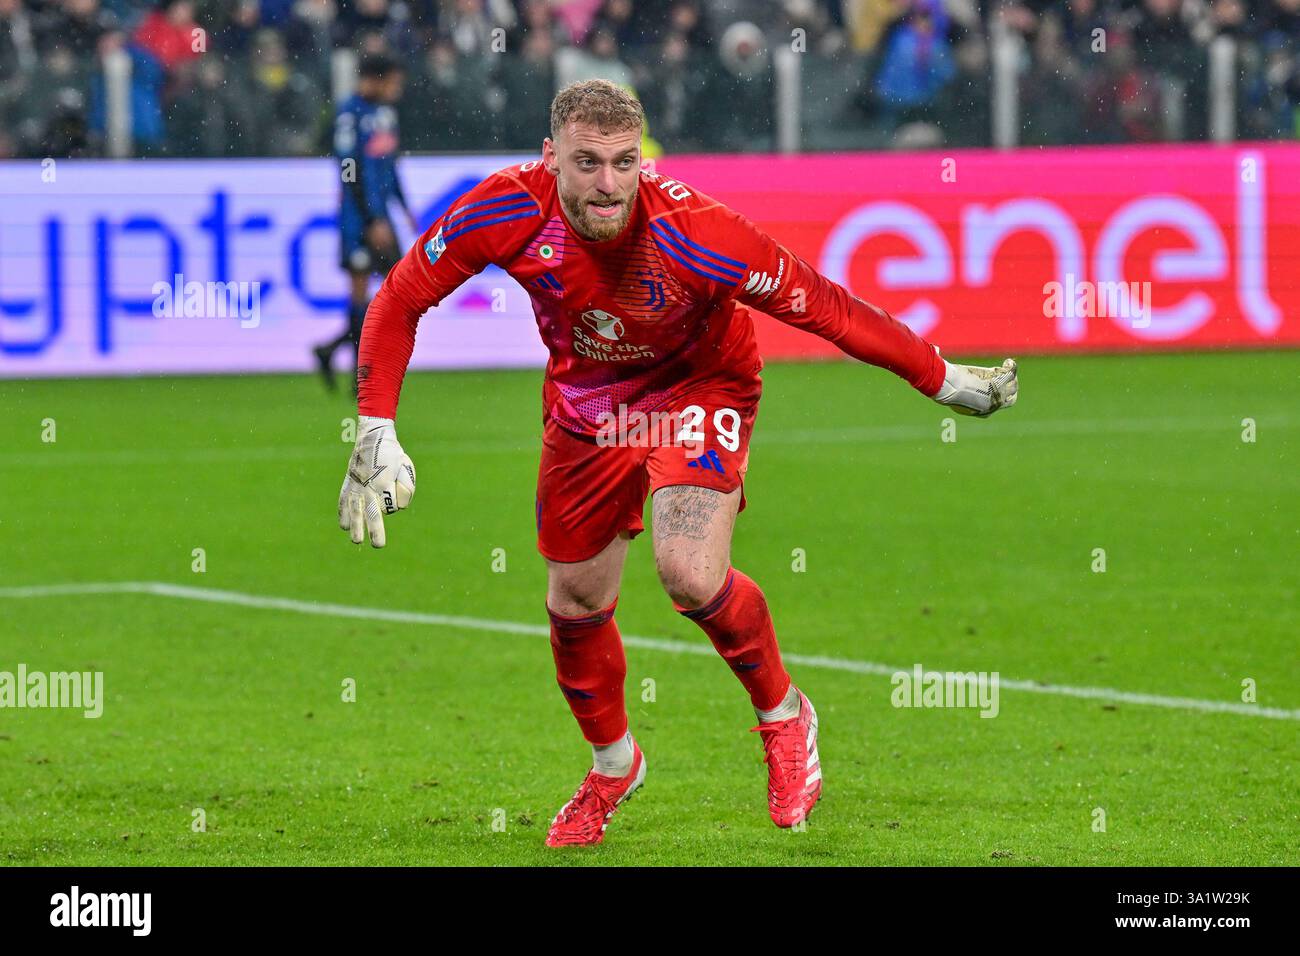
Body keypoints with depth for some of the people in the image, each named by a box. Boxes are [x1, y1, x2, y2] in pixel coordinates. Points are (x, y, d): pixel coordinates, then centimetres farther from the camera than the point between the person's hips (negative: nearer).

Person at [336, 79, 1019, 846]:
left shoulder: (694, 234, -35)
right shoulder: (509, 212, -29)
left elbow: (821, 307, -24)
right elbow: (400, 300, -15)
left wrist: (943, 380, -19)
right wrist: (377, 432, -21)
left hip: (698, 387, -3)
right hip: (586, 402, 4)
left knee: (690, 574, -24)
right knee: (574, 604, 10)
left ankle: (784, 716, 7)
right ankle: (613, 764, 41)